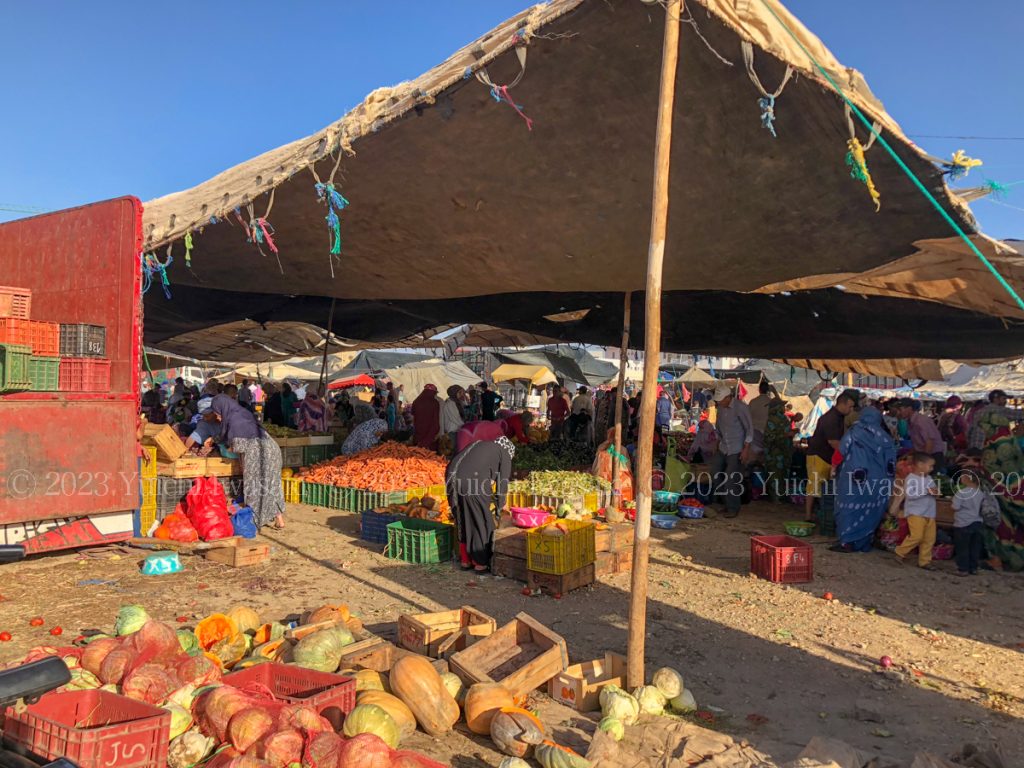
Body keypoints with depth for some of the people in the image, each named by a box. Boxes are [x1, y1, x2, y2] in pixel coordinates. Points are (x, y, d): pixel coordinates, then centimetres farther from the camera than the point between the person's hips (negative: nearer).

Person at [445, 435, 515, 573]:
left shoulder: (480, 445, 31)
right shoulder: (504, 454, 14)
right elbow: (502, 482, 12)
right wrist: (499, 506, 24)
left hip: (453, 479, 6)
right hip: (472, 484, -6)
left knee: (463, 522, 19)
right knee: (480, 523, 9)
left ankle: (465, 560, 27)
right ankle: (480, 563, 16)